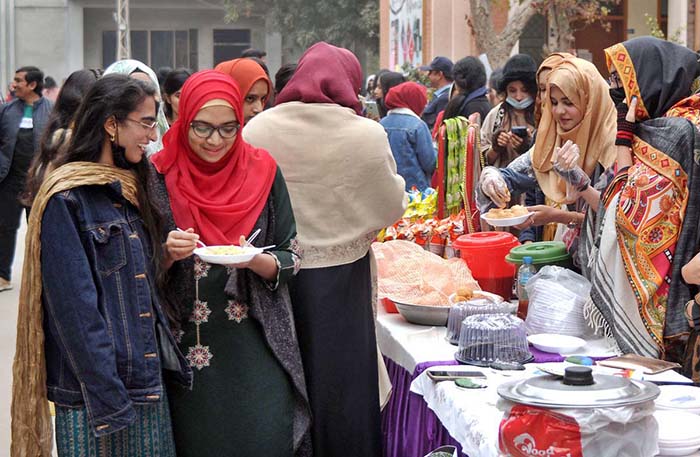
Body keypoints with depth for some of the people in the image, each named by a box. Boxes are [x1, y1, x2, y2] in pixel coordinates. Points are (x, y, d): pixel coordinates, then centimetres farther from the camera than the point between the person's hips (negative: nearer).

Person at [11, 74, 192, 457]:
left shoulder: (127, 189, 12)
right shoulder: (66, 201, -13)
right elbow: (75, 310, -18)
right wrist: (109, 403, -19)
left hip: (148, 384, 8)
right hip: (96, 395, -7)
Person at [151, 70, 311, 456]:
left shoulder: (262, 172, 1)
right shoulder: (159, 177, 0)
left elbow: (290, 260, 4)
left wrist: (255, 260, -16)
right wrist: (168, 252, -15)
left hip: (255, 344, 0)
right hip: (186, 344, 0)